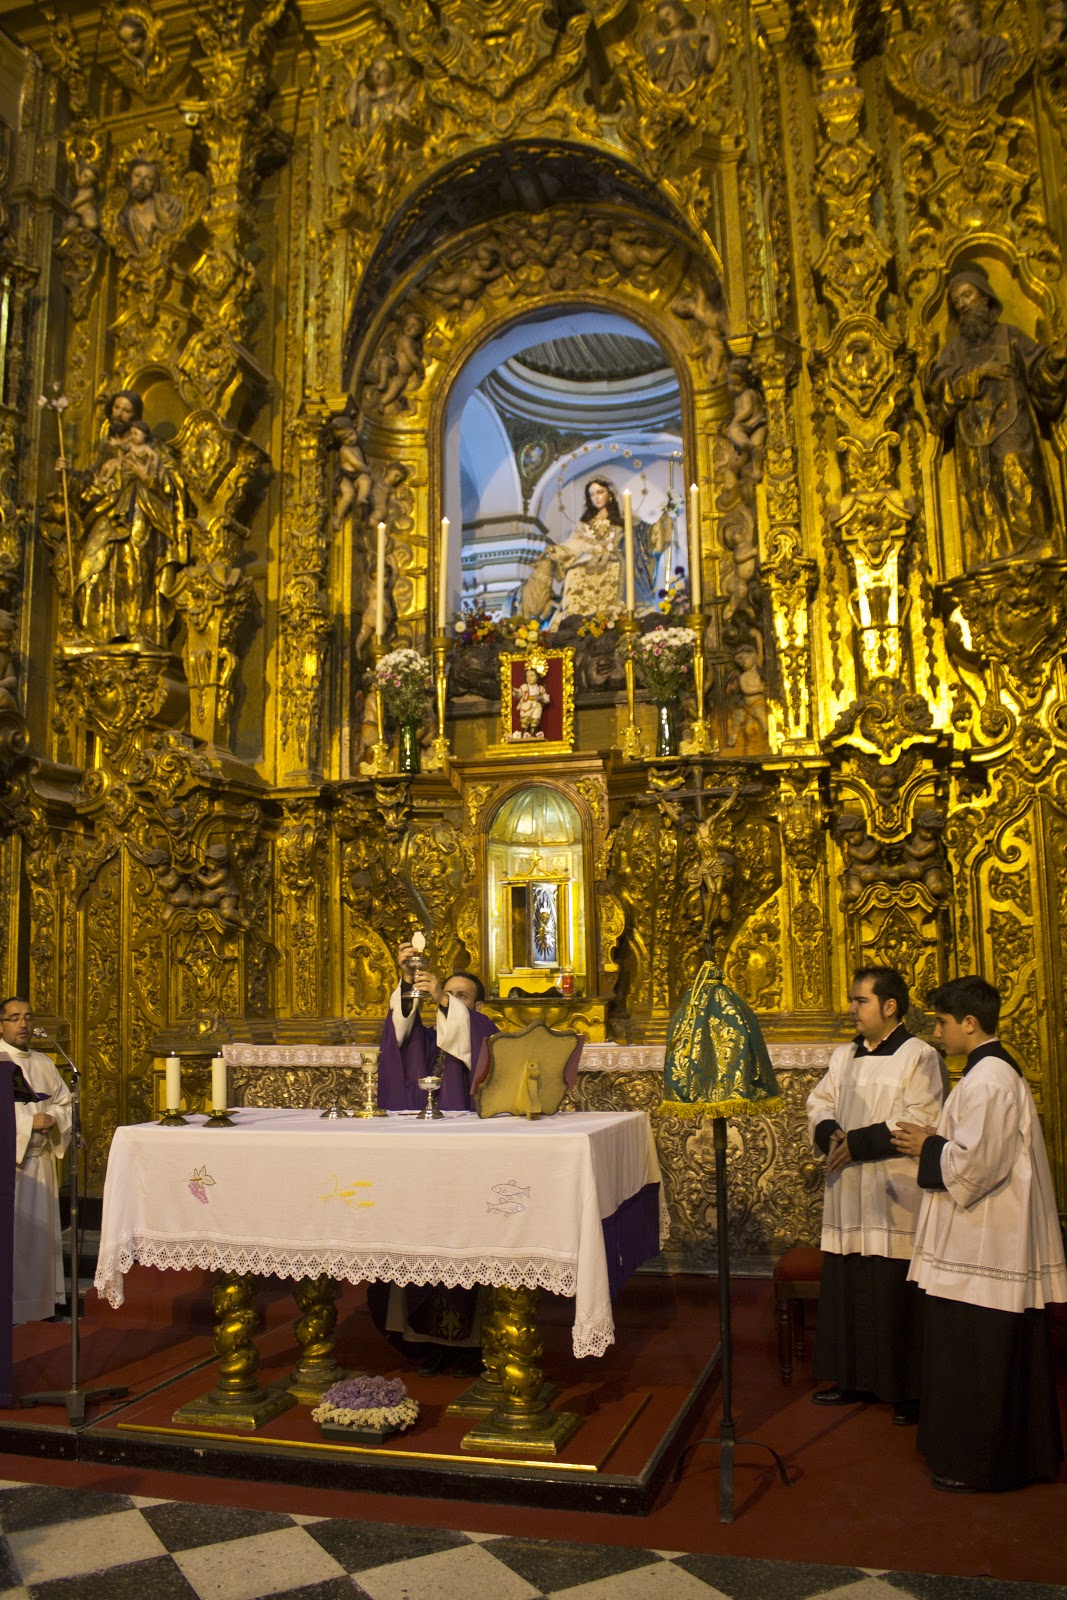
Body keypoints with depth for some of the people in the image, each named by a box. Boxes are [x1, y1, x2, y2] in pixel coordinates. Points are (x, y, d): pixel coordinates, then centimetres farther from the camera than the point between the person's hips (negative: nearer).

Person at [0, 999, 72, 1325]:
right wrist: (29, 1121, -19)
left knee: (42, 1228, 10)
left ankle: (43, 1298, 19)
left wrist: (53, 1117, -7)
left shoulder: (44, 1063, 14)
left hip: (40, 1159, 6)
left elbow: (65, 1101, 12)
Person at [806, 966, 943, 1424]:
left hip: (896, 1198, -6)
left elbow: (920, 1122, -16)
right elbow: (819, 1104, 12)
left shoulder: (920, 1057, -8)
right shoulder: (843, 1056, 13)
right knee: (846, 1290, 11)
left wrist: (858, 1142, -18)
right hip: (846, 1196, 6)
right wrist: (831, 1136, -10)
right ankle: (852, 1378, 25)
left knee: (896, 1295, -1)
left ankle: (908, 1390, 13)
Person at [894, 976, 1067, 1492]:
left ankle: (974, 1463, 13)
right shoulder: (999, 1070, 12)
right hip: (993, 1241, 10)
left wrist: (927, 1148, -10)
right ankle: (1019, 1453, 29)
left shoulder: (986, 1079, -21)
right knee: (996, 1352, 18)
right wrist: (939, 1139, 9)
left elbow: (974, 1162, -25)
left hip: (982, 1246, -10)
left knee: (974, 1354, 2)